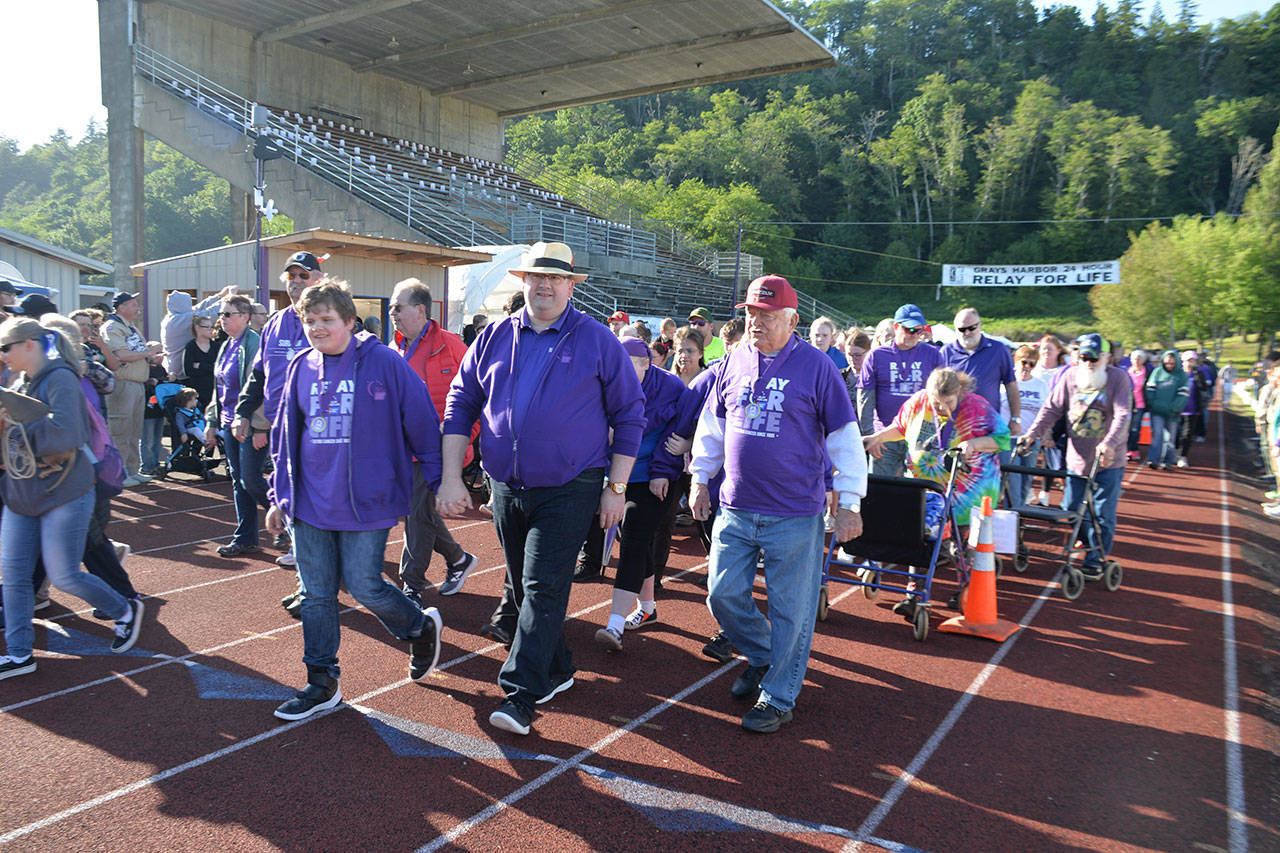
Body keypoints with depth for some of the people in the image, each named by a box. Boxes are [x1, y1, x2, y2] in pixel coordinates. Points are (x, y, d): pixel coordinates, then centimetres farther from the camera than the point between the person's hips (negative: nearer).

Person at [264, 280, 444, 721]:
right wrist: (280, 496, 12)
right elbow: (285, 435, 15)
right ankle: (322, 681, 23)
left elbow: (422, 425, -4)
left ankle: (422, 626, 27)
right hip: (310, 502, 5)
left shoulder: (384, 363, -8)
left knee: (363, 586, -3)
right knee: (316, 594, 9)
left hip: (366, 500, -5)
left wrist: (439, 482, -3)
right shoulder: (301, 368, 7)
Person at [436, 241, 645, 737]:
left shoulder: (597, 341, -4)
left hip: (568, 491, -5)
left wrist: (616, 488, -4)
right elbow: (460, 406, 8)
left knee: (543, 589, -9)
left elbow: (629, 414, -1)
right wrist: (451, 477, 1)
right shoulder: (494, 338, 5)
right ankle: (556, 669, 35)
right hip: (506, 488, 5)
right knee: (521, 586, 16)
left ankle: (520, 695, -2)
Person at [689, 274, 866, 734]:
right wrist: (701, 477, 15)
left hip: (795, 514, -4)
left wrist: (849, 501, -5)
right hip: (736, 508, 5)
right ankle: (761, 657, 35)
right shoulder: (735, 361, 6)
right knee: (723, 595, 8)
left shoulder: (816, 367, -7)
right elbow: (712, 424, 17)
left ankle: (778, 697, 20)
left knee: (791, 609, 4)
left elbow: (845, 437, -4)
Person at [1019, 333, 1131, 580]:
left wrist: (1110, 442, -35)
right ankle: (1087, 543, 34)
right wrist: (1032, 433, -12)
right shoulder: (1070, 377, 2)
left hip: (1108, 461, -3)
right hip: (1077, 460, 3)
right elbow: (1052, 409, 3)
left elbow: (1123, 415, -18)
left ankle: (1095, 561, 11)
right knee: (1072, 510, 9)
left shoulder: (1118, 378, -7)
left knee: (1102, 514, -1)